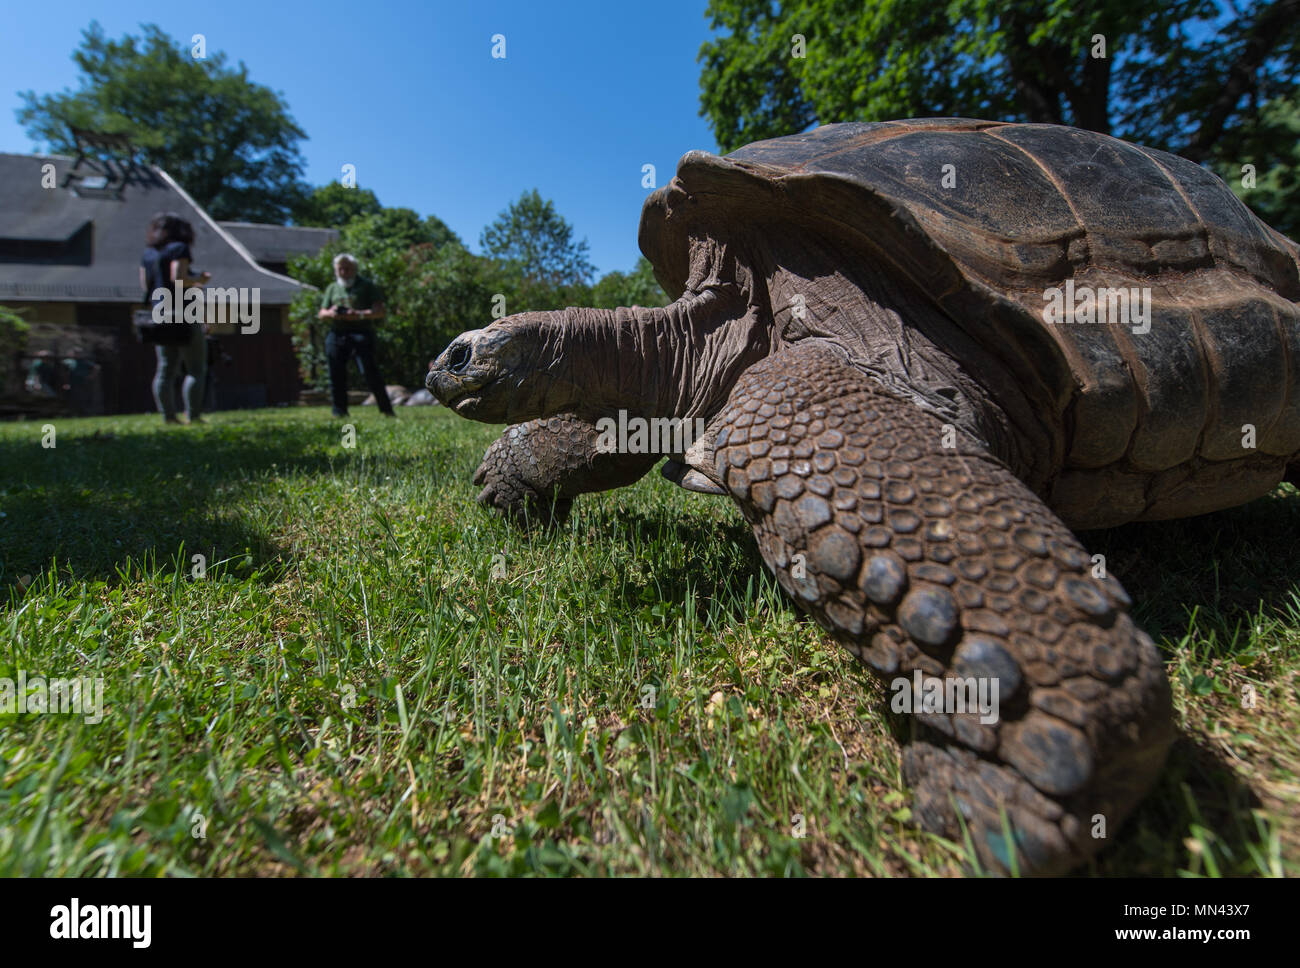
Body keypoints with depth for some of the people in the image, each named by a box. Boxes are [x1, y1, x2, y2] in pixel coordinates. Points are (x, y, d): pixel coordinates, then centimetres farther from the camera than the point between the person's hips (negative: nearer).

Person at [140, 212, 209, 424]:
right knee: (196, 368, -5)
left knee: (166, 368, 7)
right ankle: (193, 415, -10)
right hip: (182, 314, -7)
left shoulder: (148, 253, 16)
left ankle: (168, 415, 4)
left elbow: (145, 284, 15)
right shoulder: (179, 248, -5)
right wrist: (198, 279, 1)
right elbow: (178, 277, -17)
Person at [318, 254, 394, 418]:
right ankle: (340, 411, 12)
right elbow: (321, 314, 22)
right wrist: (330, 313, -3)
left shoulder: (367, 286, 8)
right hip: (337, 334, 5)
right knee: (336, 374, 3)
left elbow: (380, 311, -3)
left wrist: (359, 315, -18)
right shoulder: (332, 288, 21)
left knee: (369, 371, -14)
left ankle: (386, 409, -11)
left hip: (361, 333, -5)